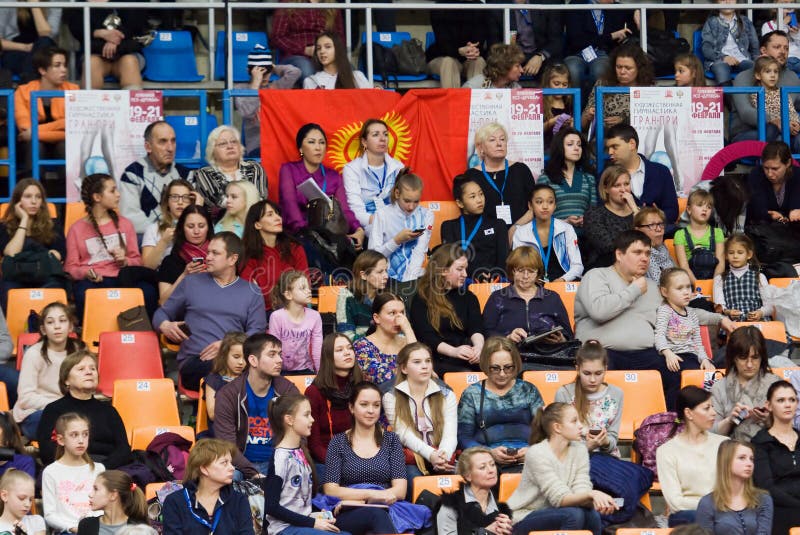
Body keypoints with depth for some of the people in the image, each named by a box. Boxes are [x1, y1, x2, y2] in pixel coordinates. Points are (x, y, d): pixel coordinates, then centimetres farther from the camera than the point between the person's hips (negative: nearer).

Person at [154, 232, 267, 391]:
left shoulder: (251, 293, 20)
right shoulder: (191, 283, 21)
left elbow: (257, 331, 8)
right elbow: (162, 313, 26)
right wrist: (165, 326, 0)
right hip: (194, 362, -1)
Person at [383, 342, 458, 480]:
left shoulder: (446, 395, 12)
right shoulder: (391, 397, 5)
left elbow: (450, 434, -2)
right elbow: (405, 435, -8)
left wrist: (443, 456, -27)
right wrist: (431, 455, -27)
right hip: (410, 460, -2)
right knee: (413, 476, -37)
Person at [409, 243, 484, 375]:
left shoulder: (469, 298, 21)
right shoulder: (421, 300, 8)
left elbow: (476, 330, 4)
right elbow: (426, 336, -5)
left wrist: (478, 346, -21)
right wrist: (453, 351, -23)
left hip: (468, 360, 4)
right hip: (437, 361, -4)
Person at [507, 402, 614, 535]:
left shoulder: (579, 450, -2)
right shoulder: (537, 454, -20)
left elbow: (581, 492, -12)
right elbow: (559, 498, -26)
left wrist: (596, 500, -37)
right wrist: (592, 494, -43)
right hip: (524, 519, -5)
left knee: (592, 515, -24)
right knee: (574, 514, -30)